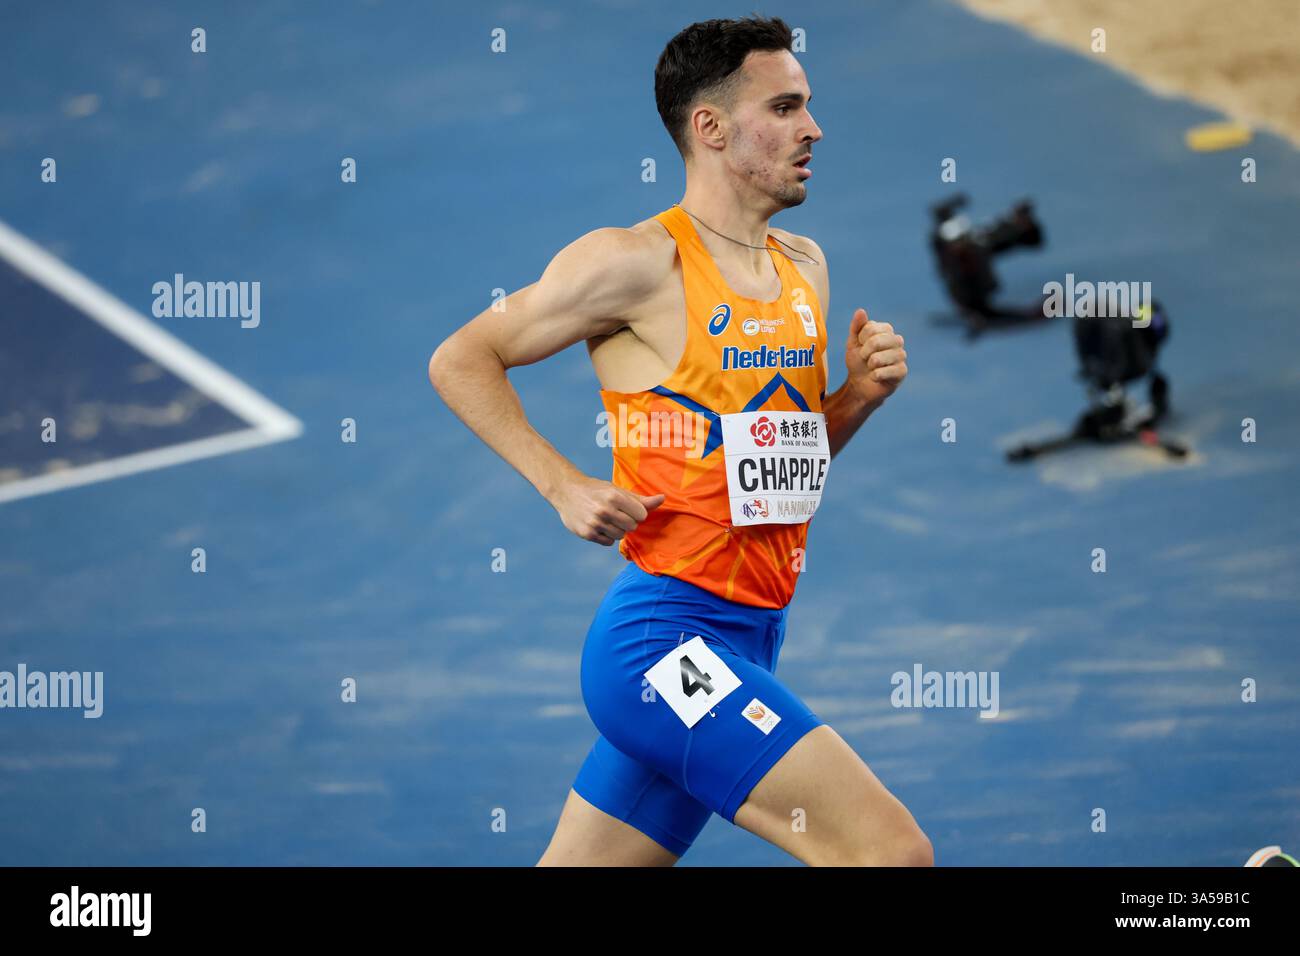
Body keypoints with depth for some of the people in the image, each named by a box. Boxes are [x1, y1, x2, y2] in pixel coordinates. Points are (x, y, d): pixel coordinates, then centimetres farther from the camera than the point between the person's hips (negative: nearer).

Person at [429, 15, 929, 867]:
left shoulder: (805, 268, 14)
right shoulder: (639, 263, -9)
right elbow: (460, 361, -3)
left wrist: (859, 395, 5)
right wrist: (563, 485, -11)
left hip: (748, 639, 8)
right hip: (665, 635, -8)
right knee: (894, 851, -18)